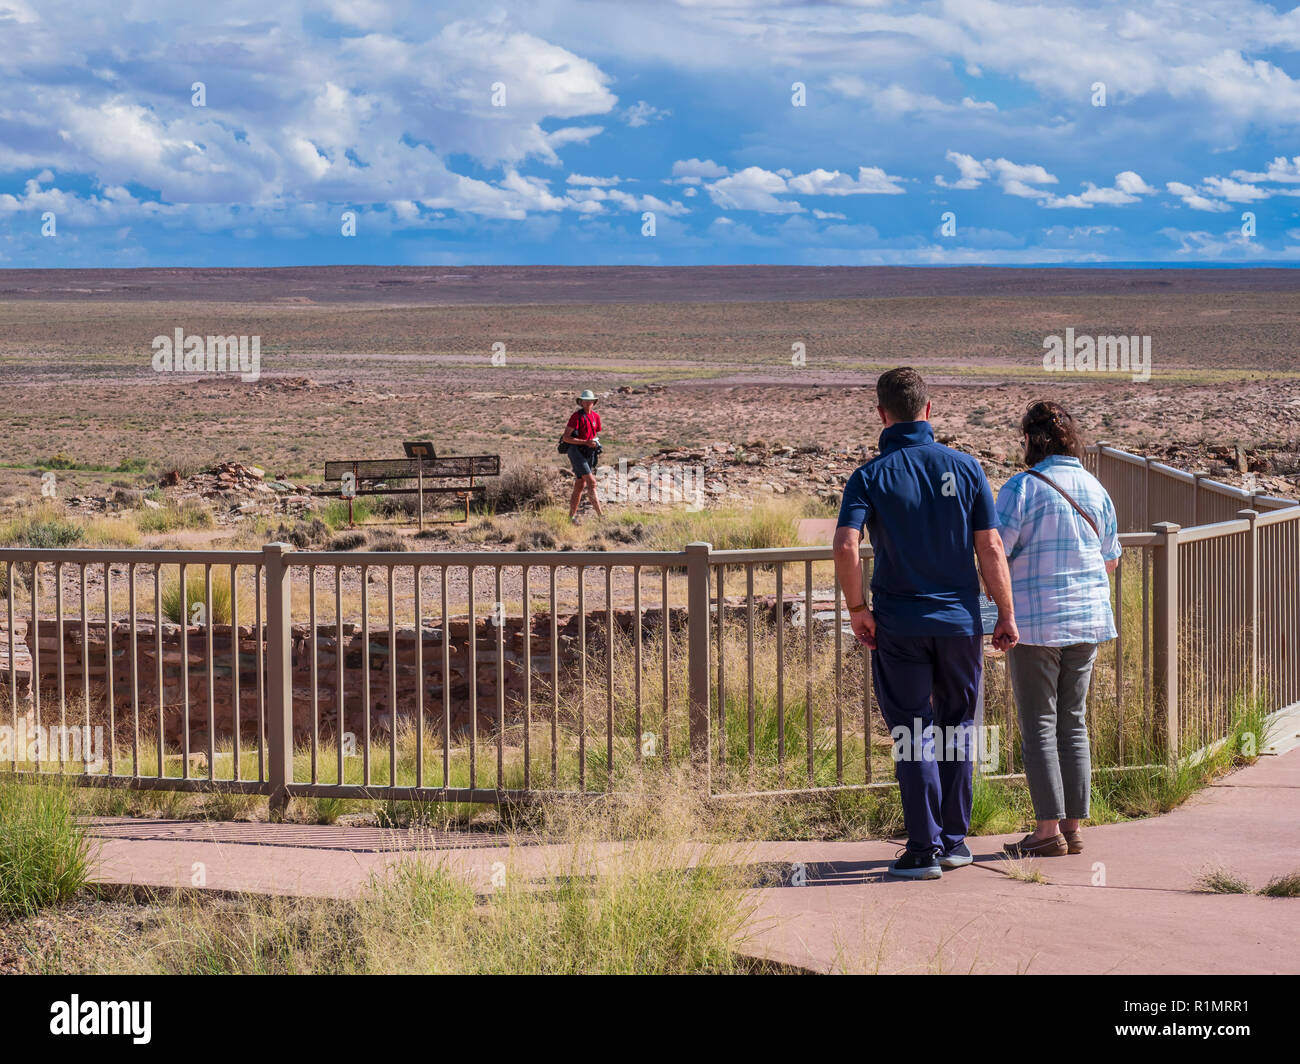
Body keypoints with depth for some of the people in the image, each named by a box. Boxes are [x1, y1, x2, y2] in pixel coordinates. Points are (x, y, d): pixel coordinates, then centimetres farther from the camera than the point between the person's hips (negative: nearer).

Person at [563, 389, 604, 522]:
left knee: (580, 486, 9)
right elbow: (566, 437, -16)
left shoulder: (596, 416, 11)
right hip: (576, 451, -7)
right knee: (591, 482, -15)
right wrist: (586, 442, -20)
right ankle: (600, 515, -19)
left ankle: (572, 516, 15)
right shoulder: (577, 416, -11)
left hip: (589, 454, 7)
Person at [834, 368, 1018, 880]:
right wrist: (1006, 615, 5)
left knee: (913, 734, 5)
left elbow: (846, 547, -19)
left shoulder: (870, 477, -6)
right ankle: (954, 840, 19)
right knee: (957, 728, 16)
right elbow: (991, 549, -3)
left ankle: (924, 848, 2)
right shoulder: (964, 467, -1)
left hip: (899, 624, -2)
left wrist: (857, 609, -6)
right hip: (960, 621, 2)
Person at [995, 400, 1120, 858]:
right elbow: (1111, 559, 15)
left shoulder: (1022, 487, -11)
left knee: (1038, 726, 0)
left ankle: (1048, 830, -2)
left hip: (1035, 619, -5)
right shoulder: (1094, 488, 7)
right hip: (1088, 618, 5)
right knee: (1074, 723, 11)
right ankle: (1073, 828, 11)